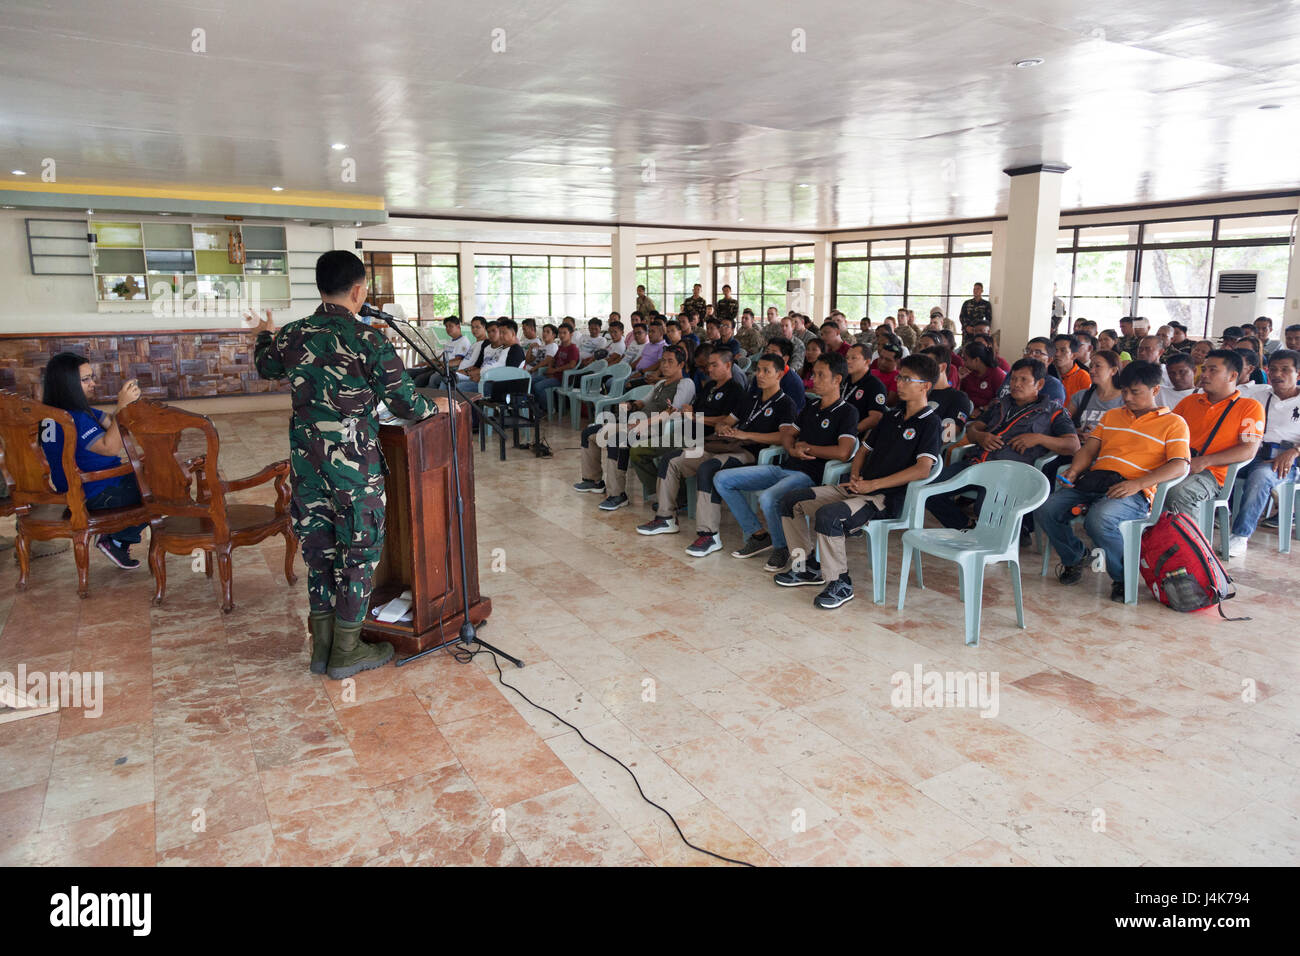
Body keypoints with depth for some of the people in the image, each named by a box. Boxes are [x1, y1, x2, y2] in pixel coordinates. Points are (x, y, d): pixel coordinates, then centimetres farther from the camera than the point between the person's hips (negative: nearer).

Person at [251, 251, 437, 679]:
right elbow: (403, 401, -9)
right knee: (359, 551, 7)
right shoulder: (369, 341, -14)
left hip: (307, 462, 6)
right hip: (355, 464, -6)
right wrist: (436, 407, 11)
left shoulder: (291, 336, 3)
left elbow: (265, 367, 25)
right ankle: (346, 652, 16)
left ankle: (322, 645, 26)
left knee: (319, 547, 16)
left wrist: (265, 334, 46)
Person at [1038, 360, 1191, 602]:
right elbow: (1089, 448, 21)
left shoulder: (1174, 423, 9)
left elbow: (1179, 465, -5)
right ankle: (1074, 557, 8)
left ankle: (1123, 577, -11)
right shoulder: (1112, 416, 27)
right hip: (1093, 480, 5)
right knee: (1045, 510, -20)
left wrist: (1137, 484, -19)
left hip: (1134, 491, -5)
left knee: (1099, 519, -37)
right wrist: (1074, 471, -2)